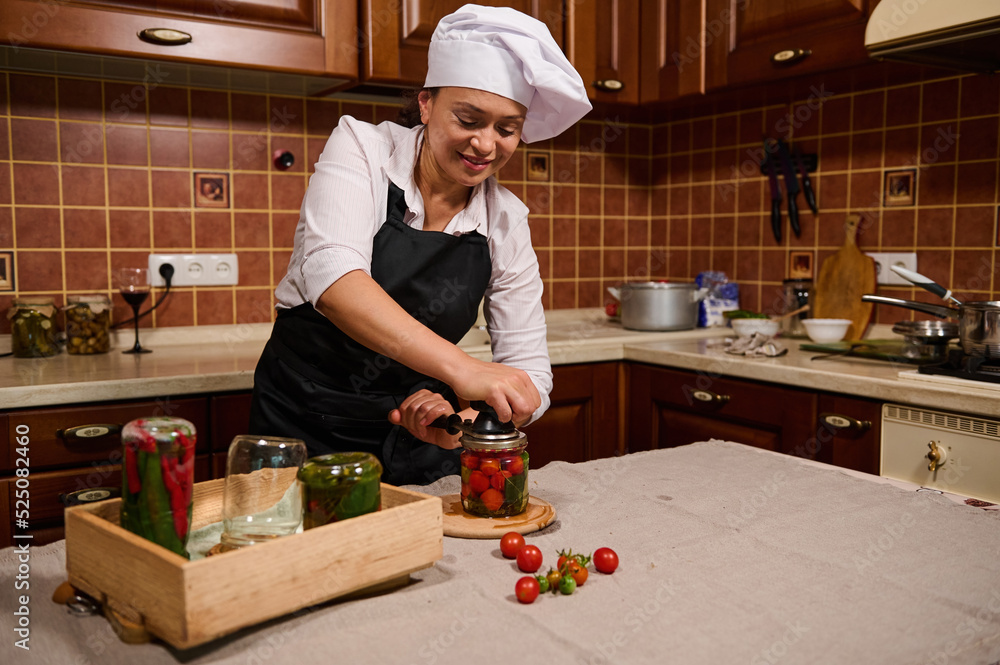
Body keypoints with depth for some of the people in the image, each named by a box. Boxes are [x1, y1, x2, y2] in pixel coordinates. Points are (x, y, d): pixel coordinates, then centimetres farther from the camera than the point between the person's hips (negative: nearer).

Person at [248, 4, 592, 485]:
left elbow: (529, 373, -4)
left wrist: (468, 419, -26)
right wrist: (461, 368, -41)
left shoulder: (507, 222, -2)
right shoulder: (362, 148, -10)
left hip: (418, 438, 3)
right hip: (306, 426, -2)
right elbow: (331, 275, -28)